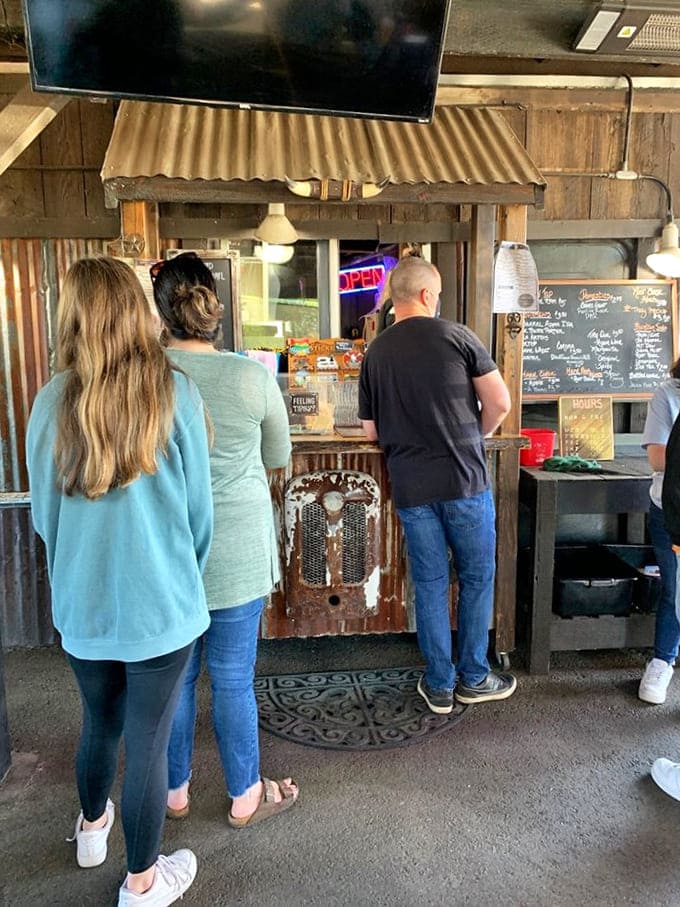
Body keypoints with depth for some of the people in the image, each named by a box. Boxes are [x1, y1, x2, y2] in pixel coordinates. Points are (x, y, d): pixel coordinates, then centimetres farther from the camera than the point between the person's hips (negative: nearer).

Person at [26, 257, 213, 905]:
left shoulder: (53, 399, -6)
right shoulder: (173, 392, -13)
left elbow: (42, 512, 5)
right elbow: (198, 507, -6)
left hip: (80, 604, 4)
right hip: (159, 606, -3)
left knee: (99, 724, 26)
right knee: (147, 745, 13)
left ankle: (92, 828, 53)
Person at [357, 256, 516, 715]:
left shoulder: (375, 353, 4)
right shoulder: (457, 337, -5)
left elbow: (371, 432, 8)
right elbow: (500, 403, -5)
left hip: (410, 488, 3)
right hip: (465, 481, -2)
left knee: (430, 585, 13)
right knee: (477, 579, 14)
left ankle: (439, 685, 23)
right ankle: (474, 678, 26)